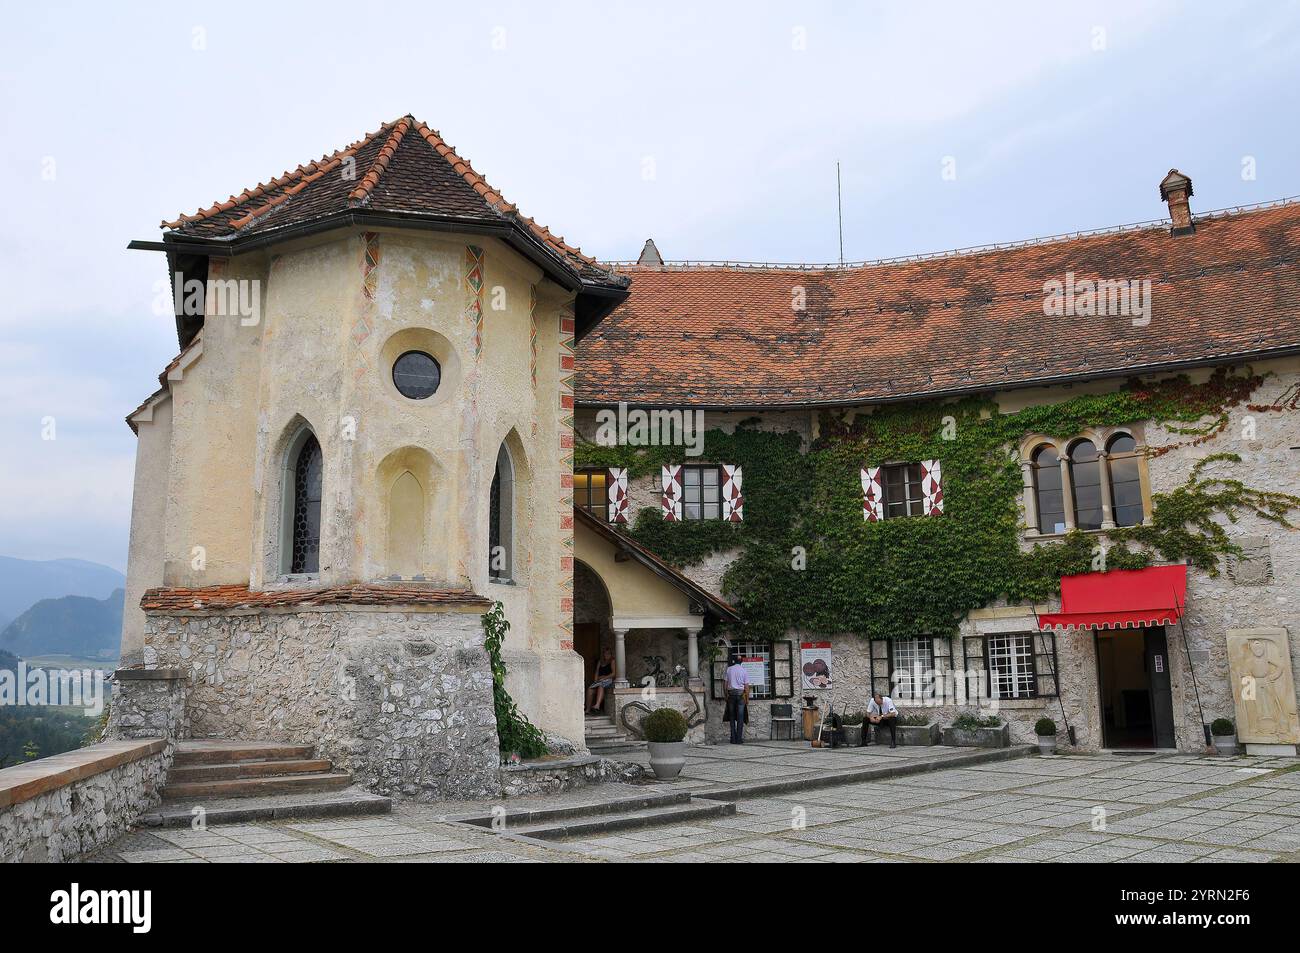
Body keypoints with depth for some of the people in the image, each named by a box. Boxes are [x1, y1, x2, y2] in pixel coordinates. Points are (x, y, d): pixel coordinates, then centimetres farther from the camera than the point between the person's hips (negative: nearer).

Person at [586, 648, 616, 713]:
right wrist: (596, 680, 1)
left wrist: (605, 677, -12)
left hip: (609, 680, -5)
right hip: (600, 681, 5)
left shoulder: (612, 662, 9)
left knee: (600, 685, -39)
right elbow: (597, 672, 20)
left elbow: (613, 673, -1)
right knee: (590, 689, -24)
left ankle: (597, 705, -56)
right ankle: (588, 709, -28)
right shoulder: (600, 662, 26)